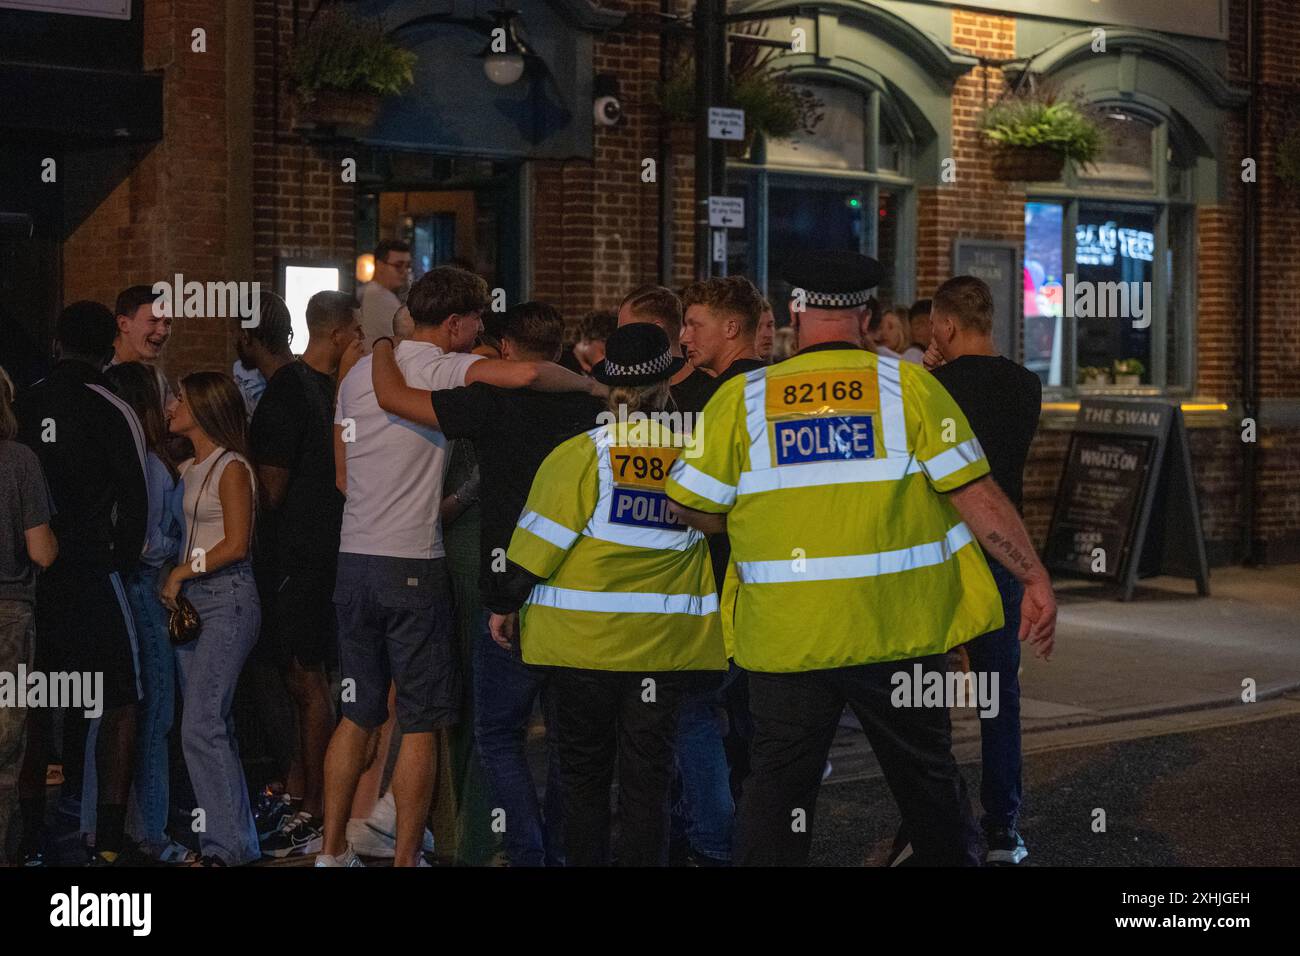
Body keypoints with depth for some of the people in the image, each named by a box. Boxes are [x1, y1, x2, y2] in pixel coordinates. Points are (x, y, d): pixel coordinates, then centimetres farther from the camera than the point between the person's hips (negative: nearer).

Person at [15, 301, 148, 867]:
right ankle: (108, 845, -2)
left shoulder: (22, 408, 5)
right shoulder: (110, 412, -6)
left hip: (27, 579, 4)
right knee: (120, 705, 4)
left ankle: (29, 844, 14)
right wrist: (120, 563, 6)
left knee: (33, 711, 12)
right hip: (90, 577, -4)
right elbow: (134, 502, -8)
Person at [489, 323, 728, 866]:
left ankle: (585, 858, 16)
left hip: (586, 640, -2)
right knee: (648, 771, 9)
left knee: (584, 767, 12)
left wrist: (507, 607, 5)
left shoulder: (581, 454, -12)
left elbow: (541, 539, -8)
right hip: (665, 642, 2)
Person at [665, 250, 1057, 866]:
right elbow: (976, 495, -7)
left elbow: (692, 506, -1)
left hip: (787, 634, 0)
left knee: (777, 784, 9)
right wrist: (1036, 579, 0)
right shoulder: (909, 385, -4)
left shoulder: (742, 398, -2)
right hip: (898, 629, 0)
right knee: (926, 775, 16)